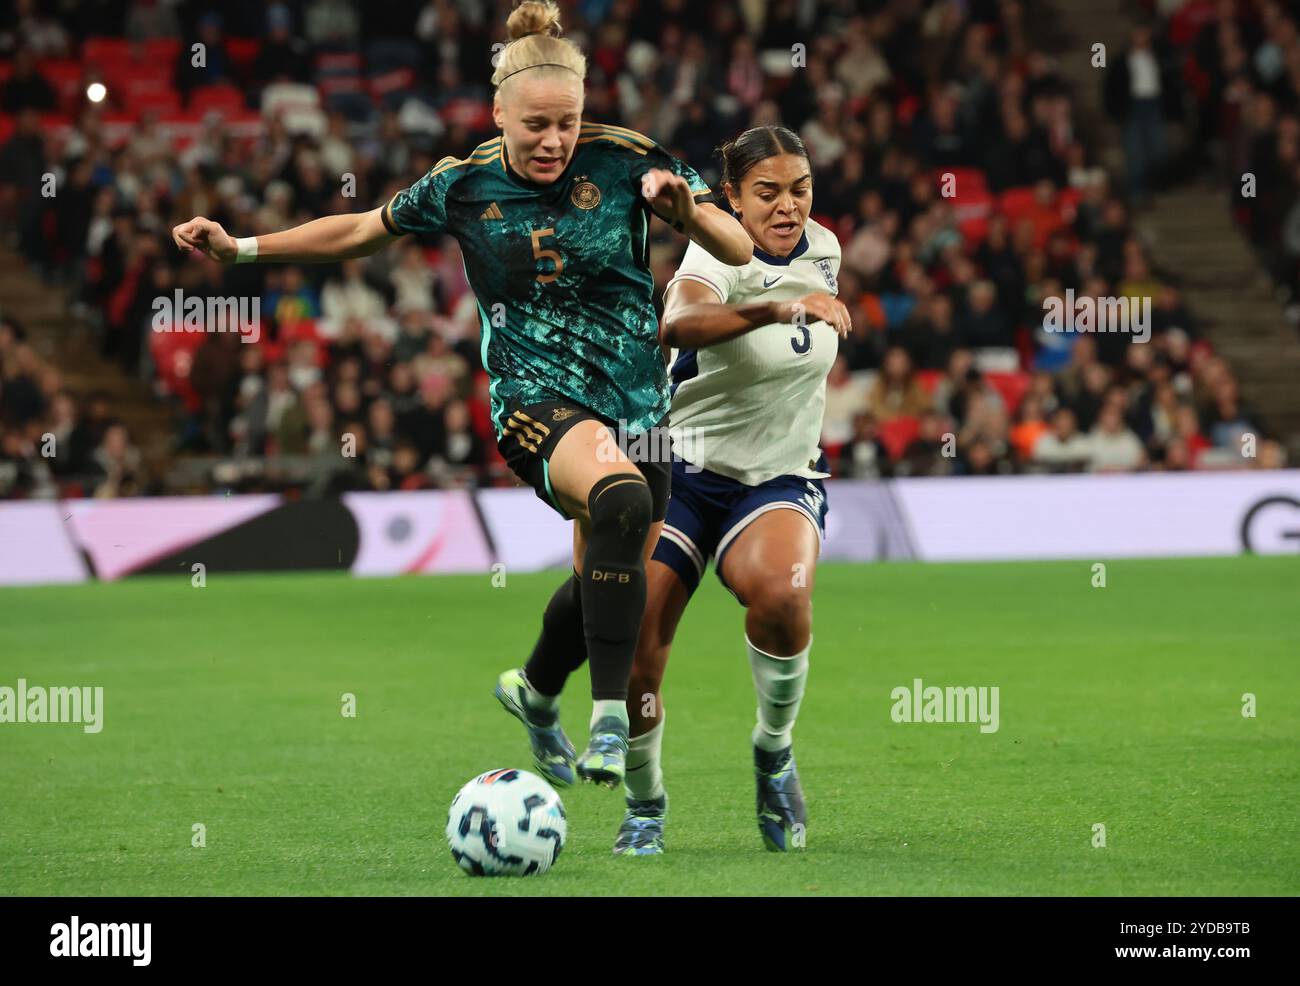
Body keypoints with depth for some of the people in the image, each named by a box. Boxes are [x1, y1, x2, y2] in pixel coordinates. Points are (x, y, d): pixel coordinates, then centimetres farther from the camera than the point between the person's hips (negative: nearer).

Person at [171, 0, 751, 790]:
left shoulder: (623, 160, -7)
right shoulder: (463, 185, -4)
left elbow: (739, 251, -7)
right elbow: (363, 231, 13)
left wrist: (687, 208, -27)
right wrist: (241, 248, 10)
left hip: (638, 397, 3)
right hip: (535, 396, -3)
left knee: (613, 577, 14)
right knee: (620, 497, -35)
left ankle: (536, 692, 49)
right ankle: (610, 724, -35)